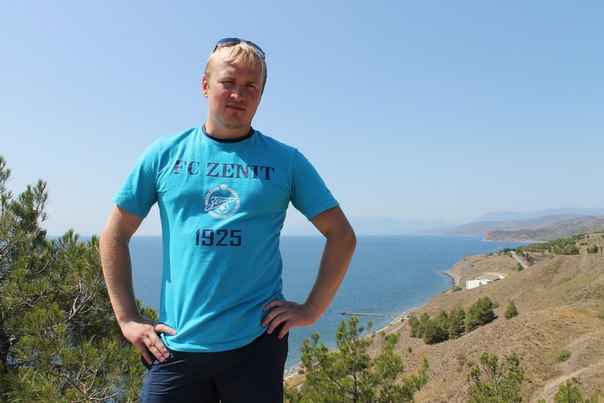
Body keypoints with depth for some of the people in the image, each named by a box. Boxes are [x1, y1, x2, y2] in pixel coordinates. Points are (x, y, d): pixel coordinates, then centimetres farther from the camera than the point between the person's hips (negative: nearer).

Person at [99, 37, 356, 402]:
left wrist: (311, 310, -1)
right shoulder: (165, 154, 4)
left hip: (257, 341, 0)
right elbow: (115, 236, 9)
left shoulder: (286, 161, 2)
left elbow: (342, 236, 5)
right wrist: (128, 319, 4)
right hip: (176, 344, 1)